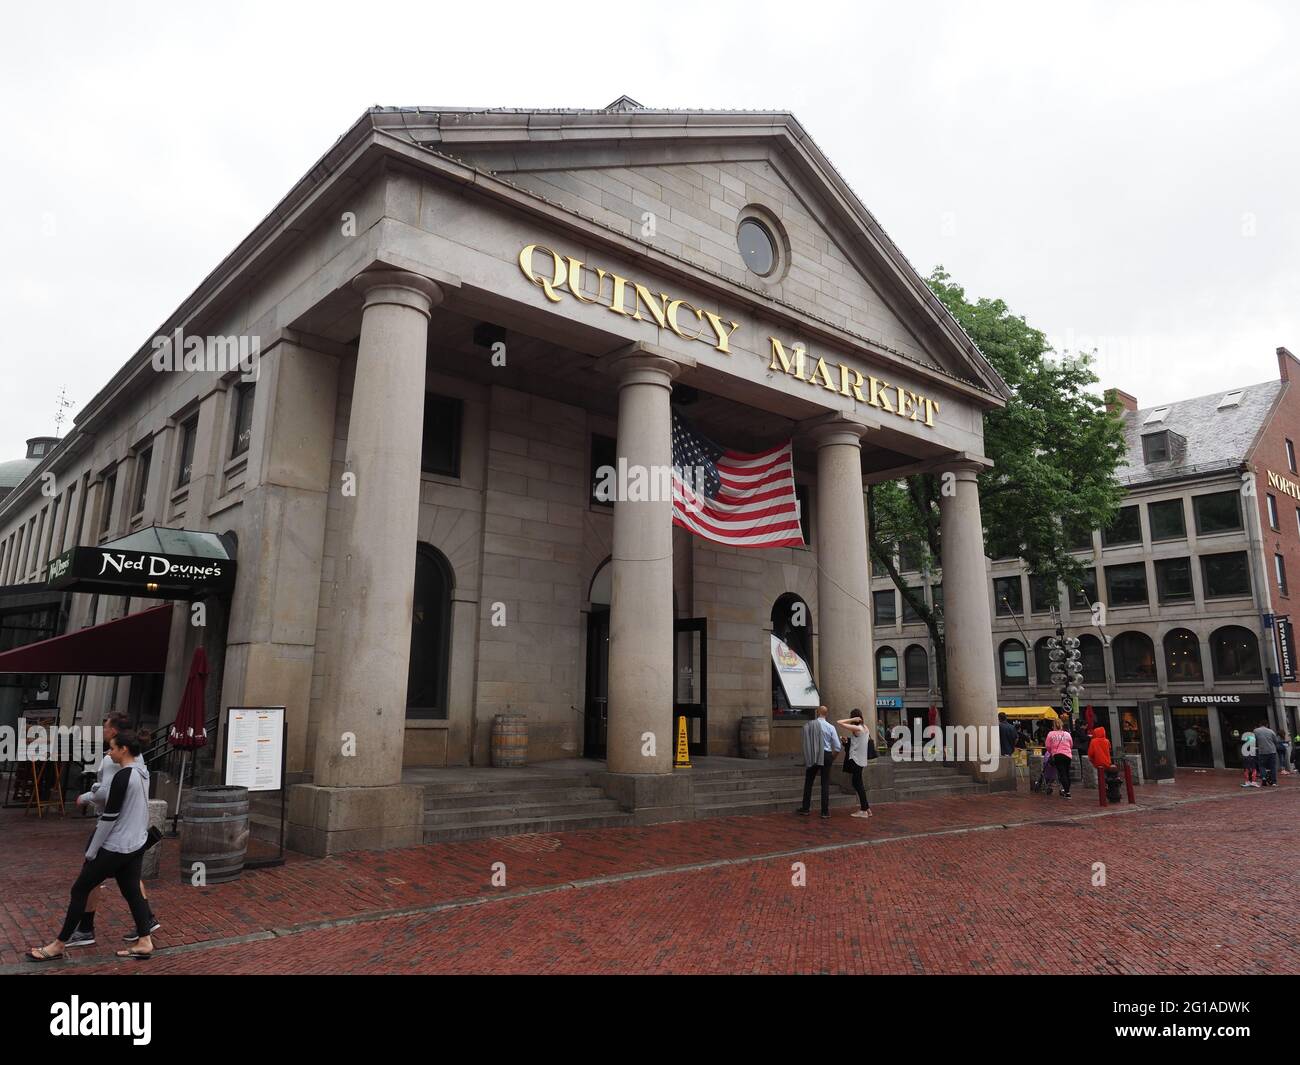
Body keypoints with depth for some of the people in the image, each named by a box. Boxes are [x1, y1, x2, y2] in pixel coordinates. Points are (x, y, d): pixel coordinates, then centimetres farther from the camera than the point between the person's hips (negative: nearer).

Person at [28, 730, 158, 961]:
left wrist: (91, 851, -11)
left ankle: (59, 945, 19)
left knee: (80, 890, 7)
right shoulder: (142, 772, 6)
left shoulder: (122, 777, -21)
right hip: (136, 845, 8)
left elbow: (110, 817, -19)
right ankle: (144, 942, 11)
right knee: (131, 891, 12)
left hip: (115, 848, -8)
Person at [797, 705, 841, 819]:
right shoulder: (830, 727, -6)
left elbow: (805, 744, -8)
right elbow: (838, 747, -6)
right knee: (825, 783, 7)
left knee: (808, 781, 14)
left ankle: (806, 808, 21)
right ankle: (825, 811, 9)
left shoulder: (808, 726, -7)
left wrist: (806, 758, 2)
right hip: (826, 755, 0)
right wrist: (832, 758, 10)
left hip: (812, 756, 0)